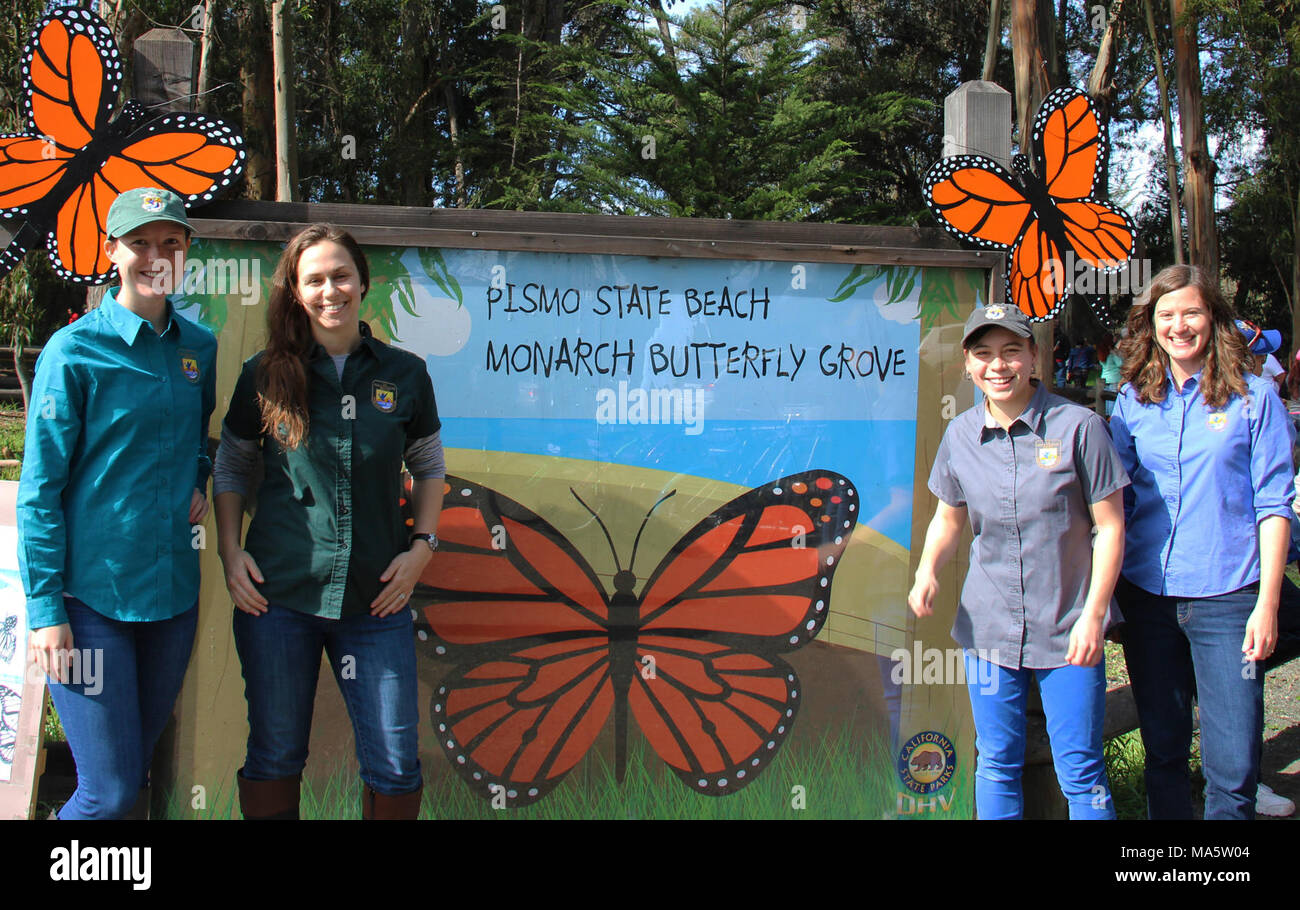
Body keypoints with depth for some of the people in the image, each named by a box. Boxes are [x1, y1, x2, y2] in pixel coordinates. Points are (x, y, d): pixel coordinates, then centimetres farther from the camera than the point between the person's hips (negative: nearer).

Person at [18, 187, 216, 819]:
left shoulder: (200, 347, 6)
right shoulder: (74, 351, -9)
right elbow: (39, 489, -8)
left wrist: (199, 482, 3)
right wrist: (45, 609, -12)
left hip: (174, 591, 5)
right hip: (91, 594, -5)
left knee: (140, 761, 15)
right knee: (111, 789, -6)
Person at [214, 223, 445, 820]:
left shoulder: (404, 374, 4)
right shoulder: (267, 374, 2)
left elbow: (429, 467, 16)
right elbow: (230, 466, 13)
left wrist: (421, 546, 3)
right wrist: (230, 552, 1)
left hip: (376, 599, 1)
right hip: (277, 596, 0)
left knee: (395, 764, 2)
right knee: (274, 756, 9)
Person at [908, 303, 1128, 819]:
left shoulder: (1078, 426, -9)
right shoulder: (960, 435, 2)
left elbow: (1110, 526, -5)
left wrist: (1093, 614, -11)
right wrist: (927, 571, -4)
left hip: (1068, 627, -3)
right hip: (988, 627, 3)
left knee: (1080, 772, 2)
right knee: (997, 766, 12)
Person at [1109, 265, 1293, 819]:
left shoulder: (1253, 397, 0)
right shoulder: (1134, 400, 7)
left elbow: (1274, 505, -2)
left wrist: (1267, 604, -8)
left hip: (1225, 595, -3)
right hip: (1148, 594, 3)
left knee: (1232, 765, -5)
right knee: (1162, 749, 12)